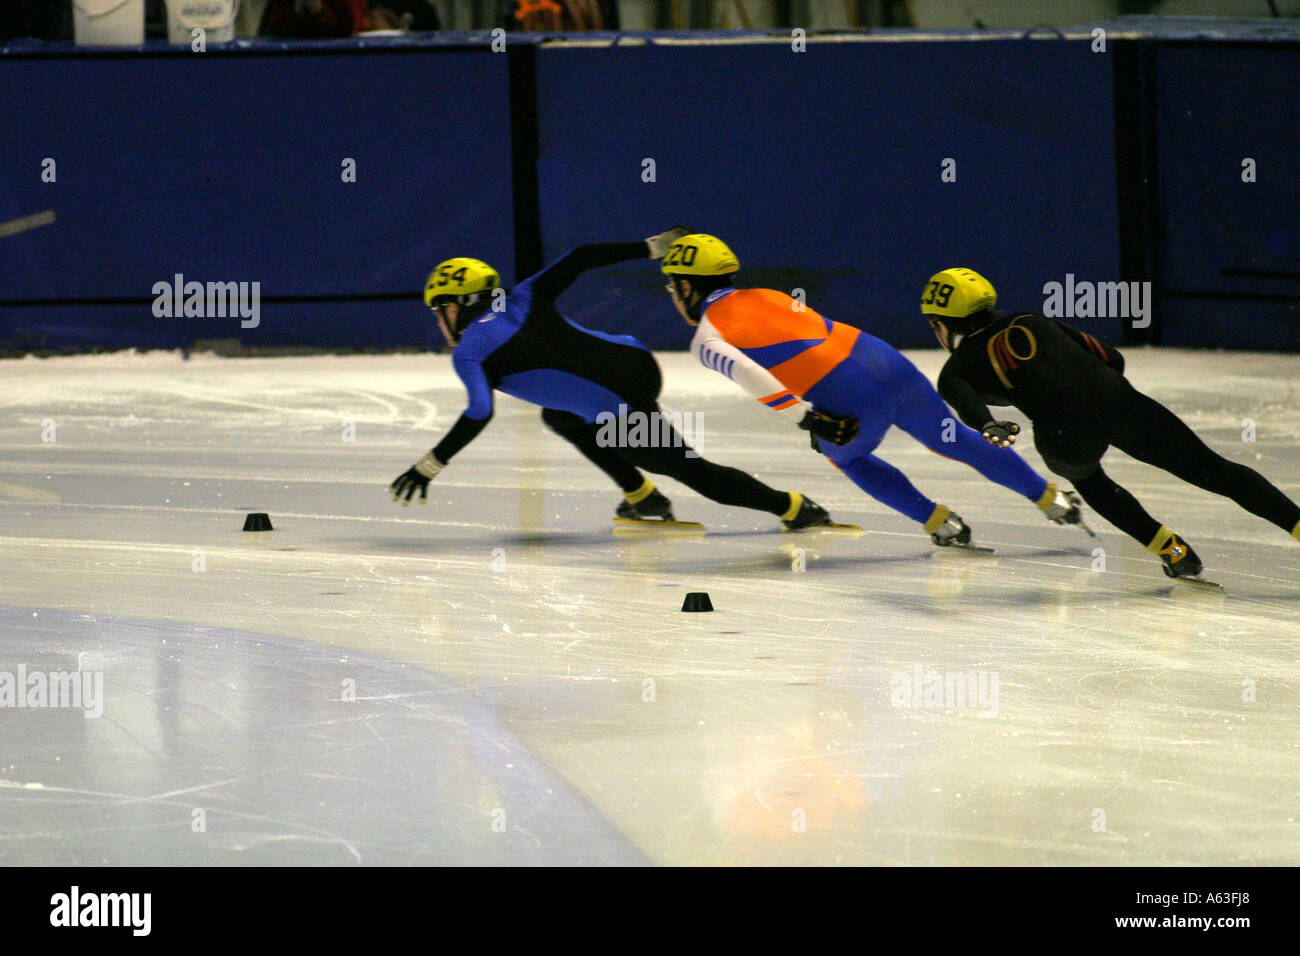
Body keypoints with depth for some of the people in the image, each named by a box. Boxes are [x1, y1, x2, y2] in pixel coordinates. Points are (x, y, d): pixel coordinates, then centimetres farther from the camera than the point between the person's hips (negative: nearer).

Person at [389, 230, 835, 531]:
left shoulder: (469, 354, -2)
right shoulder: (521, 300, 16)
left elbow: (479, 414, -16)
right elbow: (579, 259, 13)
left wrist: (430, 466, -10)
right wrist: (654, 247, 17)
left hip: (622, 414, -9)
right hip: (638, 362, 9)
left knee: (690, 469, 5)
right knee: (559, 415, 32)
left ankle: (794, 507, 3)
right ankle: (641, 496, 32)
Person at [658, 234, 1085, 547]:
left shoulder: (708, 336, 1)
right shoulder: (766, 296, 23)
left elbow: (746, 373, -18)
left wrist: (806, 417, -19)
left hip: (857, 405, -6)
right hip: (889, 362, 6)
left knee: (845, 456, 28)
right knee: (953, 440, 23)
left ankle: (938, 521, 23)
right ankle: (1051, 499, 29)